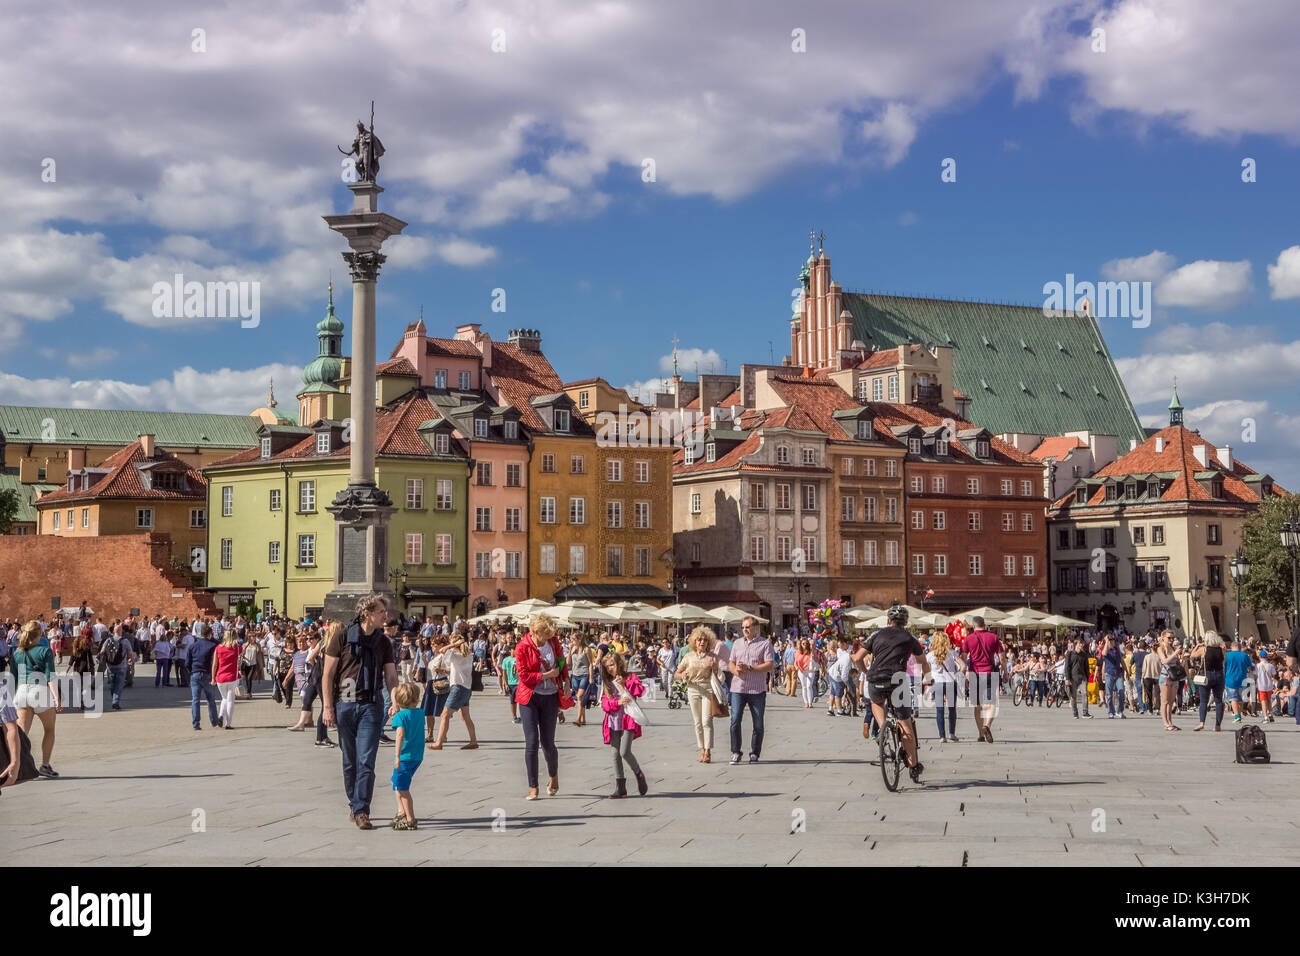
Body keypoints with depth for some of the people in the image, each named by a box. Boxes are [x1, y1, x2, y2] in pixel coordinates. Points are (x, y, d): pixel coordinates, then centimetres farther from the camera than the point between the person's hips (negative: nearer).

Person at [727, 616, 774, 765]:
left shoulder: (765, 643, 0)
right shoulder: (737, 643, 16)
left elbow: (769, 665, -9)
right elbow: (731, 662, 17)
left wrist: (749, 668, -17)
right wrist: (735, 669, -8)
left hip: (757, 690, -3)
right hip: (738, 688, 3)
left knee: (758, 724, 3)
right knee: (735, 721, -5)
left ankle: (754, 753, 15)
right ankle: (735, 752, 4)